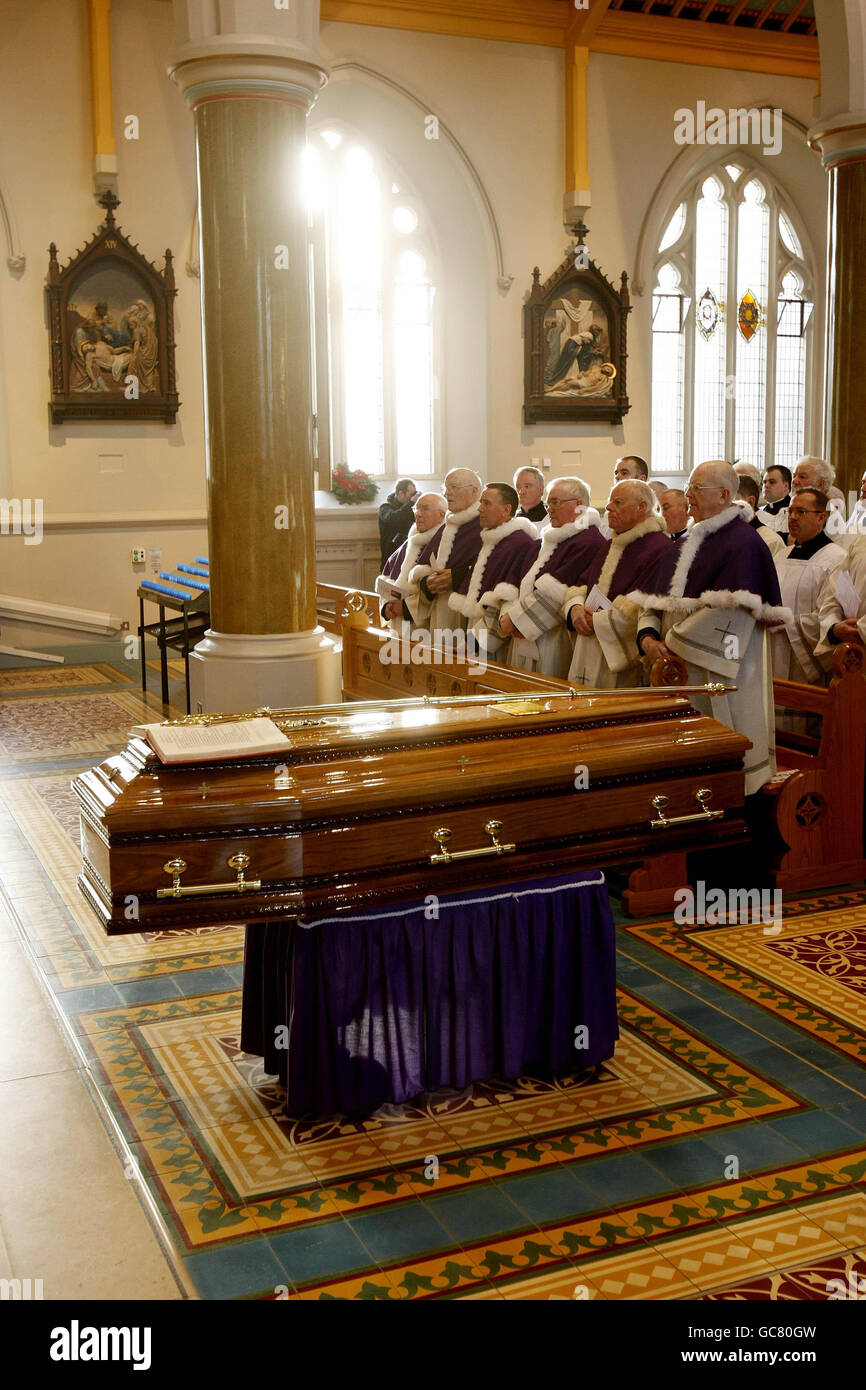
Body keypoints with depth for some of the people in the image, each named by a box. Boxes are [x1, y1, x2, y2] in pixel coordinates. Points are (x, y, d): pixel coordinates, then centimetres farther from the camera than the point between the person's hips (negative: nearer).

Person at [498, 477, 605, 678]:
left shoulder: (589, 542, -12)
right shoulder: (547, 540, 19)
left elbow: (556, 592, -18)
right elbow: (523, 583, 15)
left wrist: (515, 618, -14)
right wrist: (506, 615, -4)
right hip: (524, 639, 9)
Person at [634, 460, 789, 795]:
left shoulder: (744, 544, -10)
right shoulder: (686, 544, 16)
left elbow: (728, 613, -20)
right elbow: (652, 599, 13)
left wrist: (672, 645, -19)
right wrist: (647, 636, -7)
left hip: (718, 681, -7)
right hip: (677, 677, 7)